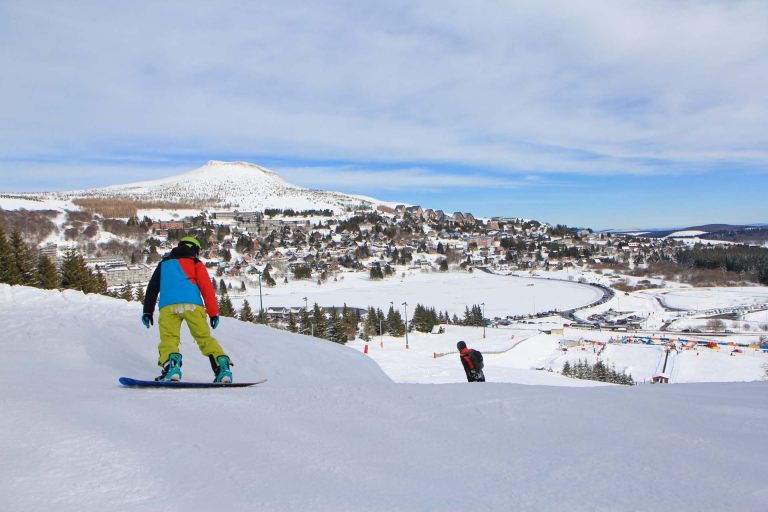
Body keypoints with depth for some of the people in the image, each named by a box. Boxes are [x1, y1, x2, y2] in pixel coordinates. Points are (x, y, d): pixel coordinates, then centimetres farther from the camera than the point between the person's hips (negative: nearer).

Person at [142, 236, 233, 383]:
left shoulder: (164, 263, 32)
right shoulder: (195, 263, 21)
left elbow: (152, 287, 25)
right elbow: (207, 287, 8)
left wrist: (147, 311, 26)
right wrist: (213, 312, 5)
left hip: (168, 306, 1)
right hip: (192, 304, -1)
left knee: (168, 339, -2)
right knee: (205, 337, 1)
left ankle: (171, 365, -30)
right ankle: (223, 368, -15)